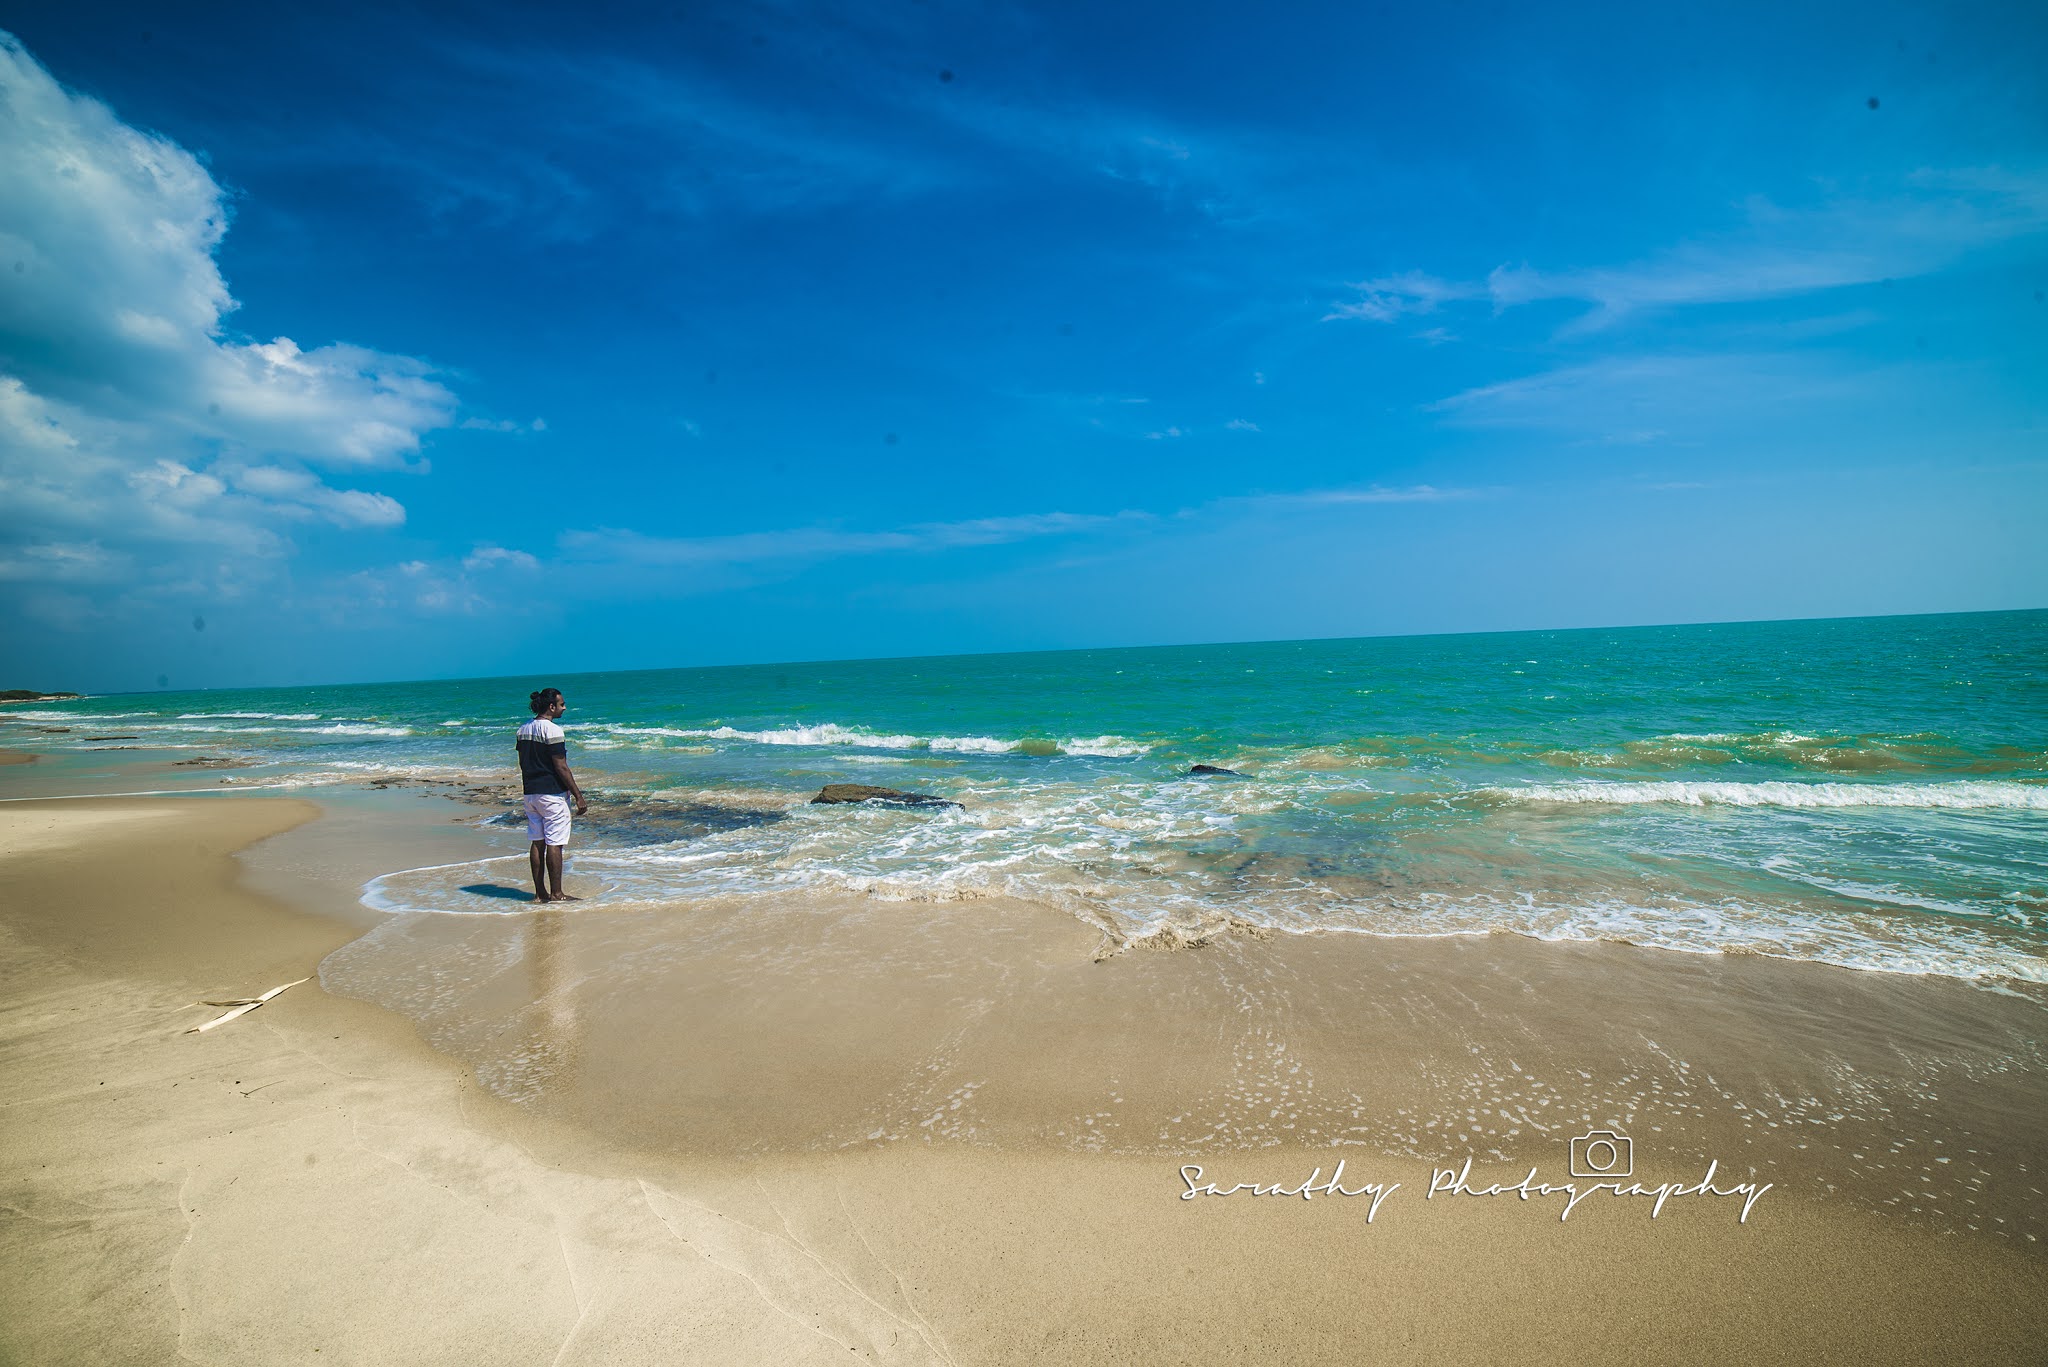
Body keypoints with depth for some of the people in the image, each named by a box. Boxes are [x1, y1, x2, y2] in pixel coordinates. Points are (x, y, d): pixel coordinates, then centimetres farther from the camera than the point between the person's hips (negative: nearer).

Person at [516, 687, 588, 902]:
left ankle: (540, 893, 15)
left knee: (536, 842, 10)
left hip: (531, 793, 8)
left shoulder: (524, 730, 10)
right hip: (552, 794, -8)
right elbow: (561, 767, -17)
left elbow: (523, 764, 16)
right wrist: (578, 796, -13)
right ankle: (556, 894, 2)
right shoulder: (552, 731, -15)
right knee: (554, 844, -2)